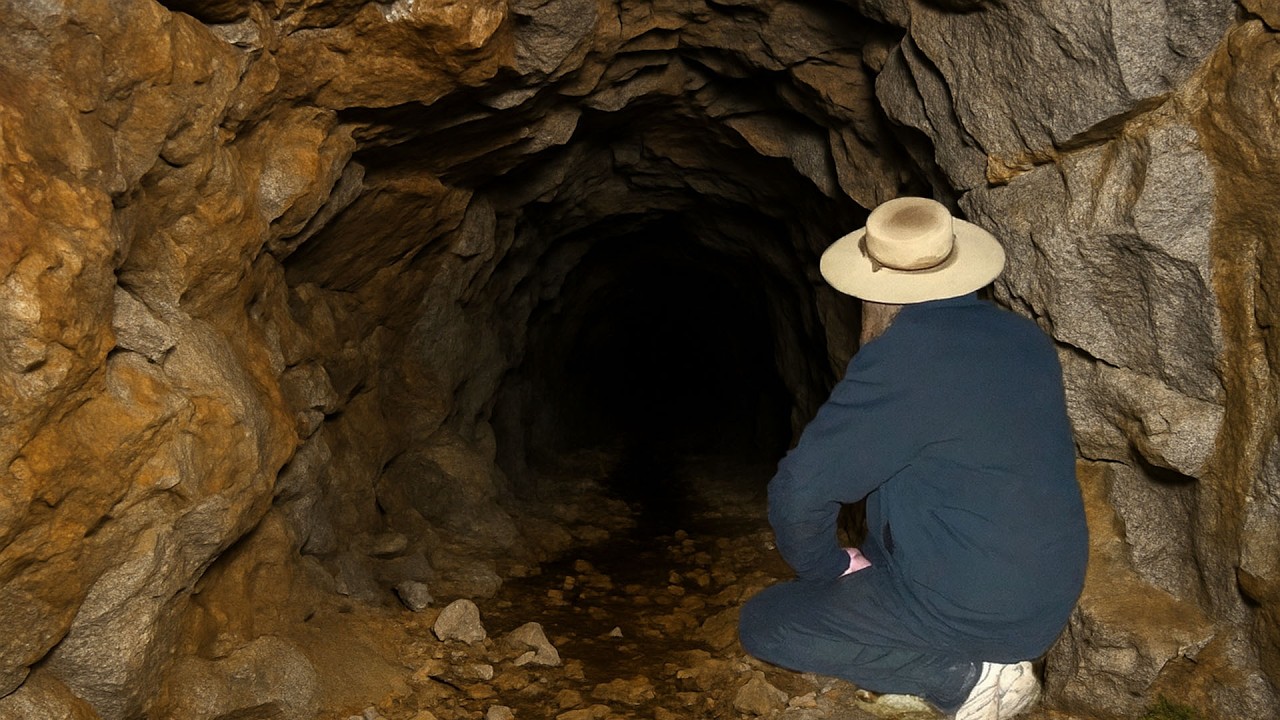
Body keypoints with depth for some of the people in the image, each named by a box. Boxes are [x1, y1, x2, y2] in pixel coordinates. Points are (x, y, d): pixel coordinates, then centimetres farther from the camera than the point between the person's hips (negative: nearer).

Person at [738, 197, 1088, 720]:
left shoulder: (902, 357, -22)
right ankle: (988, 656, 14)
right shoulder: (1027, 339, 2)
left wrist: (827, 565, -1)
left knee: (763, 625, 3)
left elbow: (801, 488, -21)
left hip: (968, 611, -8)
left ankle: (967, 675, -3)